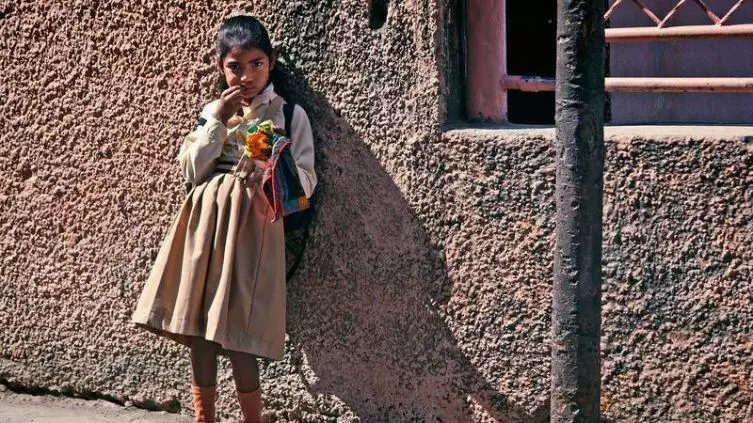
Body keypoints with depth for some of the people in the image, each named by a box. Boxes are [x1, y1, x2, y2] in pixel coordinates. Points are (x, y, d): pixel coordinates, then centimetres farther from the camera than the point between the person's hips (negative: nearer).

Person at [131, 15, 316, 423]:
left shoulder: (290, 114, 2)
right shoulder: (212, 112, 13)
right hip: (205, 224, 4)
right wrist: (217, 121, -4)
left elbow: (305, 182, -2)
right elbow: (192, 171, 3)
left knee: (236, 336, -8)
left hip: (251, 227, -4)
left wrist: (264, 167, -19)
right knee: (197, 329, 3)